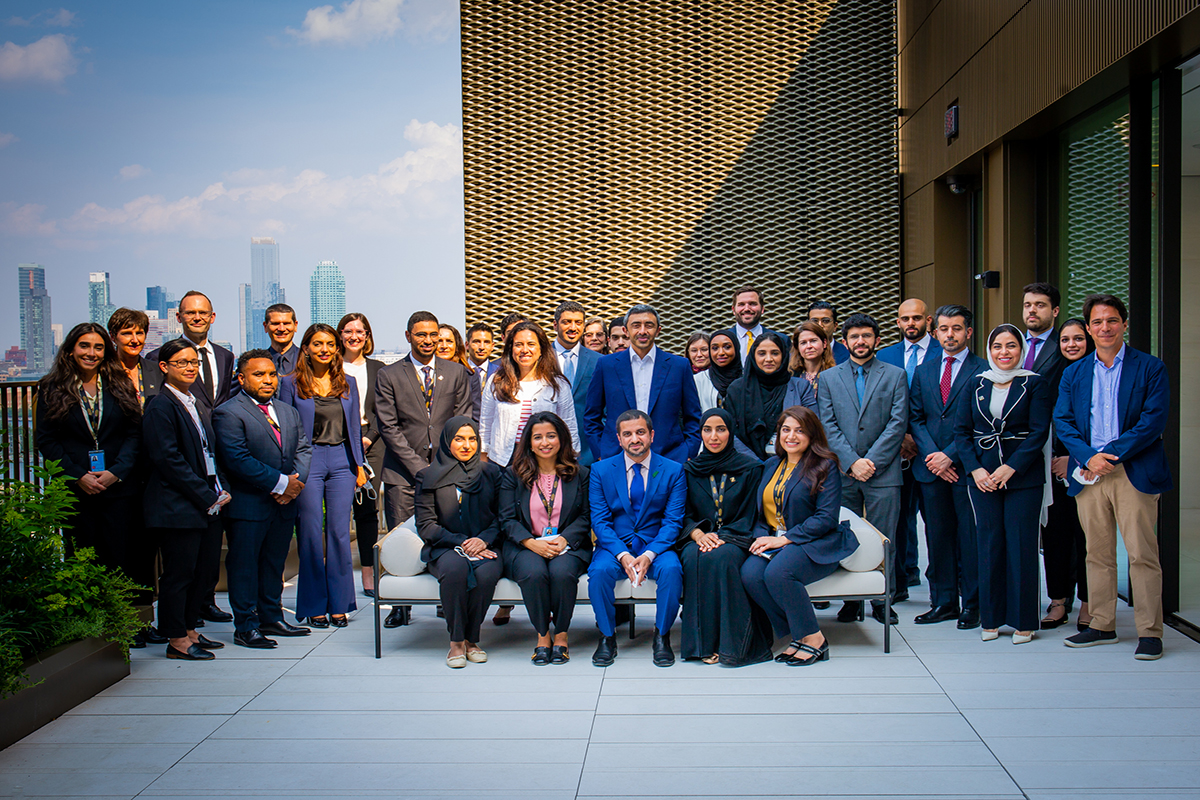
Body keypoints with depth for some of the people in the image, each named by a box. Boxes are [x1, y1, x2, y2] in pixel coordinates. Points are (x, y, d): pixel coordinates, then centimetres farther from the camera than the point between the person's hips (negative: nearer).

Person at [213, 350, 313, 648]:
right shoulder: (228, 413, -9)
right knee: (244, 565, 0)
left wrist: (295, 482, -8)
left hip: (284, 503, 7)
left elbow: (303, 449, 12)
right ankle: (246, 626, 8)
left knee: (274, 563, 15)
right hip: (248, 504, -7)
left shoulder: (289, 412, 15)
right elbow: (237, 459, -18)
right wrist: (280, 483, -18)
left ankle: (271, 617, 26)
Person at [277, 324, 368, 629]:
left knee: (340, 533, 2)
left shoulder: (347, 383, 11)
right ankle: (314, 606, 12)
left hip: (341, 462, 2)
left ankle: (339, 605, 11)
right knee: (311, 535, 1)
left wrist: (359, 465, 9)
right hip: (307, 463, -2)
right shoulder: (291, 383, 2)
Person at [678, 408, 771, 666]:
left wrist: (722, 537, -16)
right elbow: (685, 514, 9)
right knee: (694, 558, -33)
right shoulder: (690, 470, 12)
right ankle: (703, 642, -28)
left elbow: (749, 516, 0)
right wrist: (698, 533, -13)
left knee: (721, 557, -36)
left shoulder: (750, 468, 4)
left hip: (734, 539, -2)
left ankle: (730, 642, -30)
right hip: (699, 537, 2)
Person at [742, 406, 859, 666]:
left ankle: (813, 639, -14)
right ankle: (798, 635, -10)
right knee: (749, 573, -27)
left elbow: (826, 518, -11)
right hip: (774, 543, 6)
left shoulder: (825, 466, -2)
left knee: (777, 573, -34)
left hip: (816, 545, -5)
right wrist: (761, 536, -4)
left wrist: (784, 539, -16)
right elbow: (760, 510, 19)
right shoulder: (772, 465, 17)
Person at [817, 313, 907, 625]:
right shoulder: (829, 379, 12)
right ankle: (851, 600, 13)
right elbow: (828, 426, 3)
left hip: (883, 472, -1)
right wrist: (851, 462, -9)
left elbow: (898, 423, -1)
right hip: (842, 473, 1)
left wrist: (872, 461, -10)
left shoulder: (895, 376, 8)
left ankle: (881, 600, 13)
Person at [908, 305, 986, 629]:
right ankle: (943, 602, 17)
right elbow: (915, 418, 11)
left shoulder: (983, 371, -2)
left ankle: (971, 603, 11)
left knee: (970, 537, 0)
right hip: (931, 468, 4)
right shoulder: (923, 371, 14)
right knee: (938, 537, 8)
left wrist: (950, 455, -12)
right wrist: (931, 455, -4)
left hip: (966, 467, -4)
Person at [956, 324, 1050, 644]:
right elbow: (961, 430, 7)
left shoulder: (1034, 384, 0)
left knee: (1022, 544, -1)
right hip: (983, 475, 3)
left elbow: (1039, 432, -6)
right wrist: (975, 468, -6)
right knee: (989, 543, 5)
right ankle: (991, 618, 15)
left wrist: (1010, 468, -14)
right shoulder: (977, 384, 9)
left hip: (1023, 474, -3)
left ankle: (1023, 621, 9)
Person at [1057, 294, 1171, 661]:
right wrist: (1088, 457, -11)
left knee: (1143, 554, -3)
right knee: (1097, 554, 9)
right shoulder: (1073, 373, 13)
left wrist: (1111, 454, -15)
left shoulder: (1150, 368, 2)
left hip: (1135, 473, -3)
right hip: (1089, 475, 4)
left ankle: (1149, 632, 4)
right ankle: (1102, 626, 19)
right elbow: (1062, 421, 6)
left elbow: (1154, 420, -7)